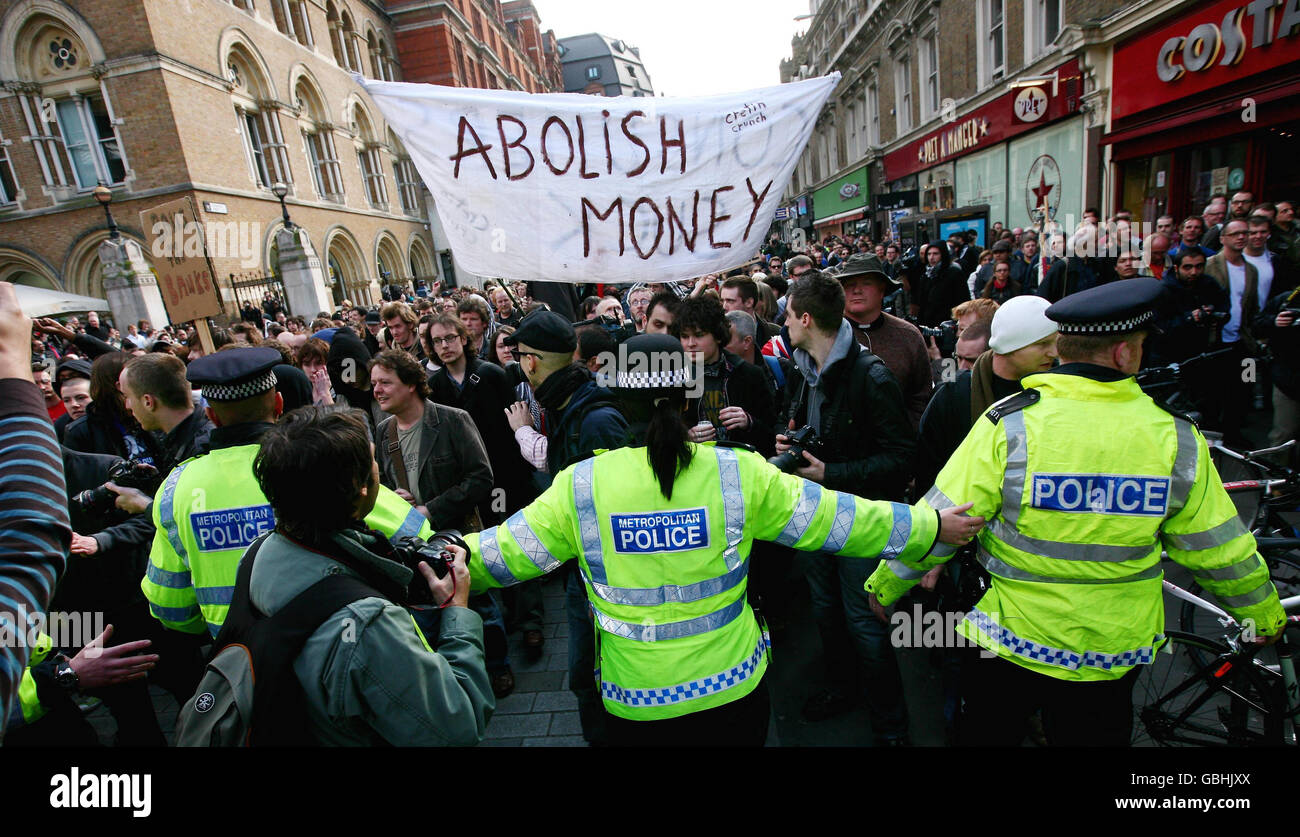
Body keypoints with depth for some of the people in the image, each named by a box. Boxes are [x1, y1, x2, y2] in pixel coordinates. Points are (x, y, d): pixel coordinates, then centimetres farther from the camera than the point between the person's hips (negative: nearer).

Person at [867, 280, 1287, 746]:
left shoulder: (1010, 425, -20)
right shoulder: (1177, 438, -11)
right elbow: (1221, 553, 1)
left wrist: (884, 586, -5)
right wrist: (1264, 614, 21)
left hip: (1012, 644, -2)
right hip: (1116, 655, 3)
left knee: (985, 734, 22)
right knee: (1098, 736, 27)